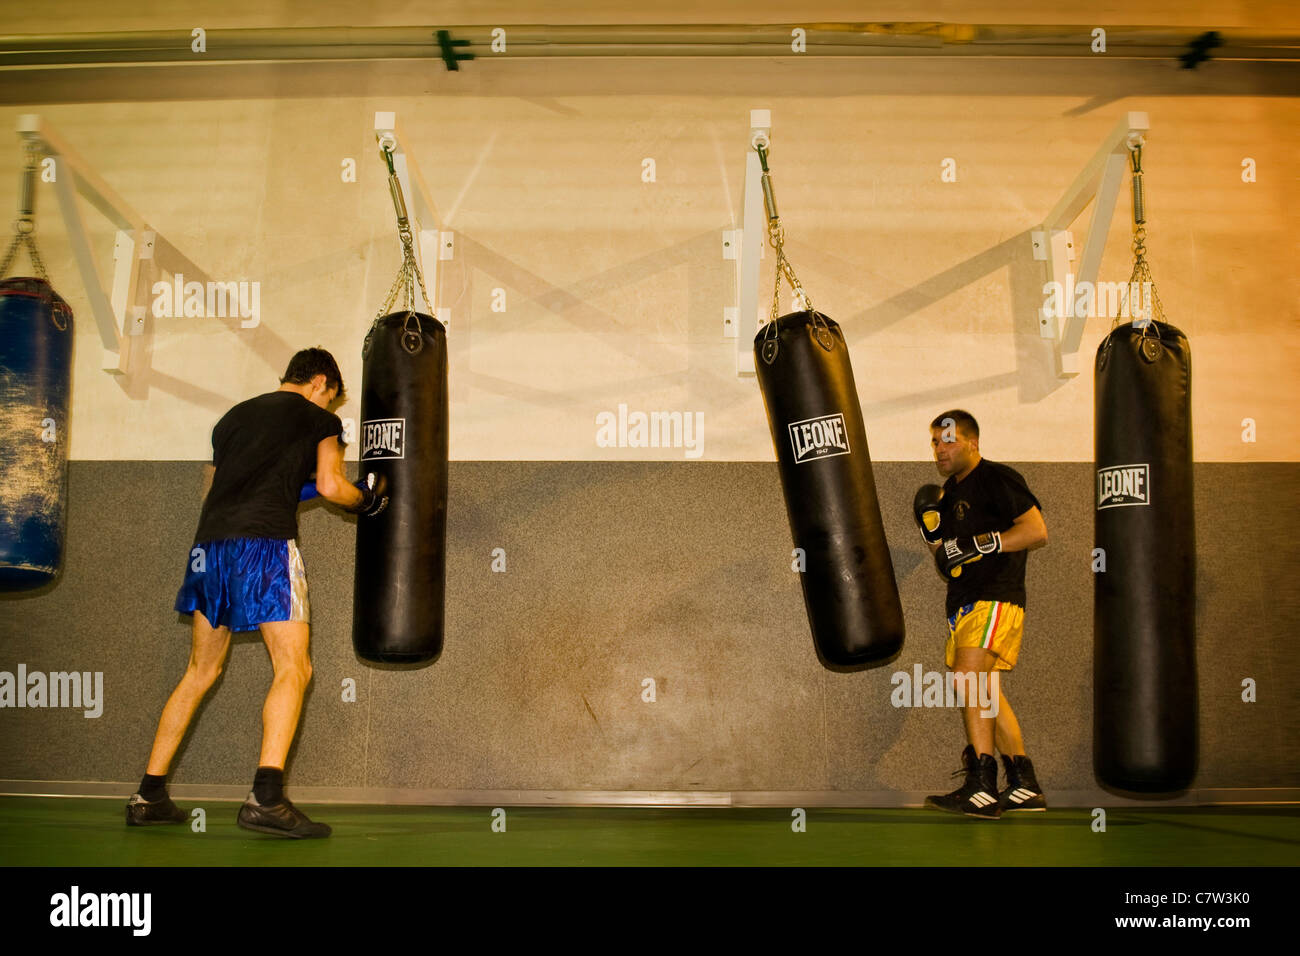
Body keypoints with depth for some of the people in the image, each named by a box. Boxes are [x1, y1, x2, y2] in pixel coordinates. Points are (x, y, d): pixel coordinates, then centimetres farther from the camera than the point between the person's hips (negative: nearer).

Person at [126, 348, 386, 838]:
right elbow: (331, 486, 2)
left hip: (210, 541, 7)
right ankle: (266, 798, -19)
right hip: (266, 540, -6)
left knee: (201, 671, 16)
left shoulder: (234, 416, 26)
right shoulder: (319, 419, 10)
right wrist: (368, 499, 22)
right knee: (293, 669, -5)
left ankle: (149, 796, 16)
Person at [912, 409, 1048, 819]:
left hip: (996, 598, -9)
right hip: (964, 602, 10)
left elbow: (1037, 530, -15)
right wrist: (934, 533, 2)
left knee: (969, 678, -21)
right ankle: (1025, 787, 19)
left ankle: (982, 789, -20)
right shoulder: (950, 492, 19)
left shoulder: (998, 479, -6)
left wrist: (978, 544, -20)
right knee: (986, 696, 10)